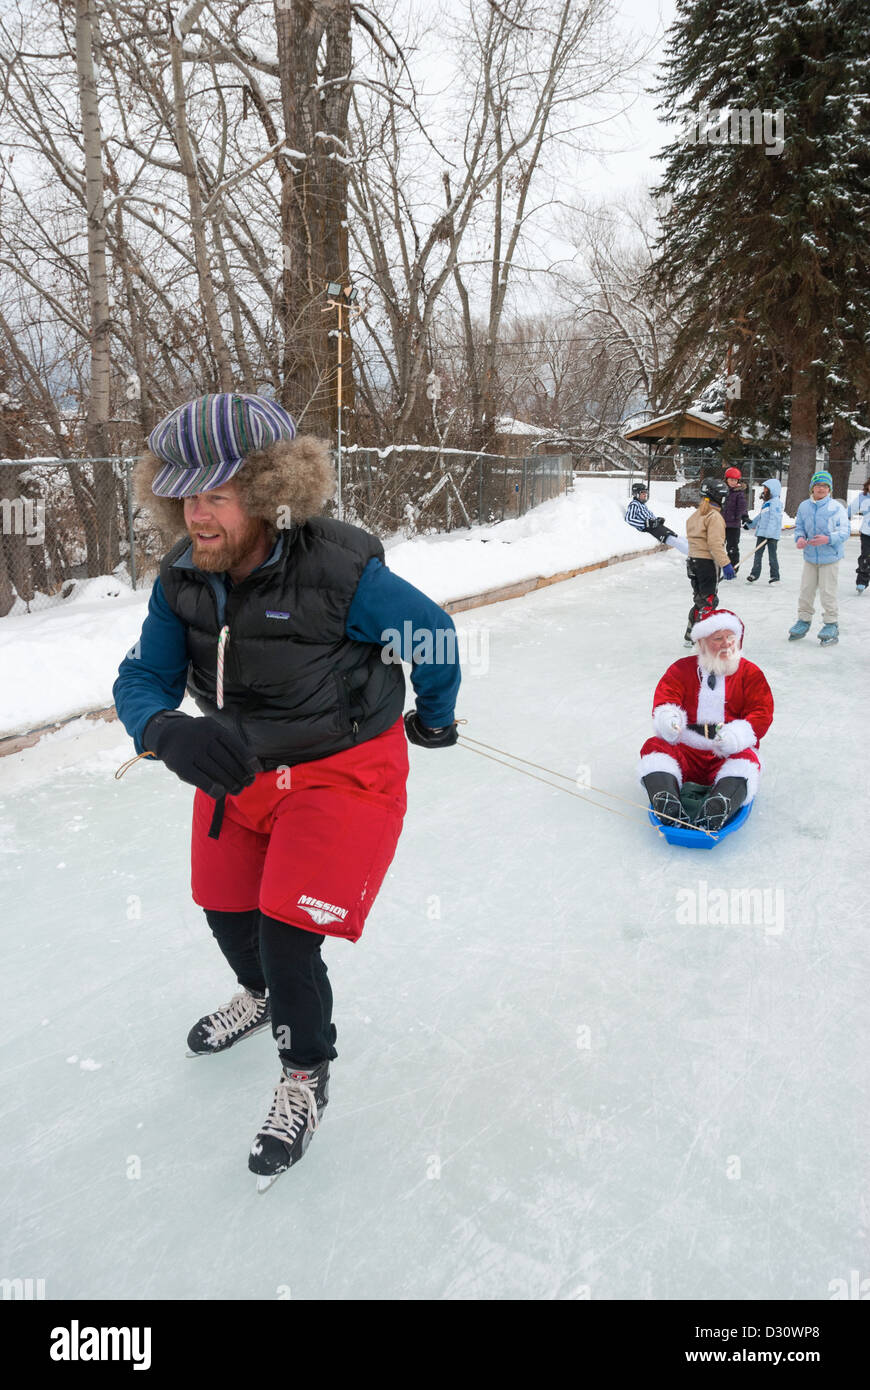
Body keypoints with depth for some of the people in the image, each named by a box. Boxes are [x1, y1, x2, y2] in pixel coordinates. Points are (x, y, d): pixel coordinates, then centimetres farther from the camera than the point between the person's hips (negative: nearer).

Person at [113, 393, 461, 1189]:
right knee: (225, 906, 22)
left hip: (342, 771, -6)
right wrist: (166, 730, -35)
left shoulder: (343, 574, -29)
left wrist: (435, 719, 6)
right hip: (236, 767, 7)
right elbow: (142, 677, -10)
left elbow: (434, 636, -12)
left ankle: (306, 1077, 22)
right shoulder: (183, 581, -12)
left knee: (287, 930, -9)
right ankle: (263, 996, 57)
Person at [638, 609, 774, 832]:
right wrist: (667, 719, -29)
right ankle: (669, 808, -49)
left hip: (728, 754, -1)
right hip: (685, 750, 1)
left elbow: (762, 713, -3)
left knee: (746, 759, -33)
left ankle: (713, 814, -58)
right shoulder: (682, 669, 10)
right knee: (654, 746, -25)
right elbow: (664, 699, -1)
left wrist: (735, 736, -24)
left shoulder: (750, 673, 8)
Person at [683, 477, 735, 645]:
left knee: (699, 599, 16)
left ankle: (690, 636, 18)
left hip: (693, 561, 8)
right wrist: (725, 563, -23)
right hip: (708, 562, -8)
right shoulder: (714, 516, -15)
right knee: (708, 600, -2)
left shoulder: (695, 514, 12)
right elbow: (715, 543, -22)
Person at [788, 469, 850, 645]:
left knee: (827, 592, -1)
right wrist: (800, 538, -11)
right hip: (810, 556, 4)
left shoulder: (837, 508, -11)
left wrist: (828, 539, -27)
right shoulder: (804, 506, 1)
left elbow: (844, 531, -11)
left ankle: (831, 625, 12)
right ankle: (803, 621, 25)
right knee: (806, 590, 10)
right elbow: (799, 527, 11)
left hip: (830, 557, -4)